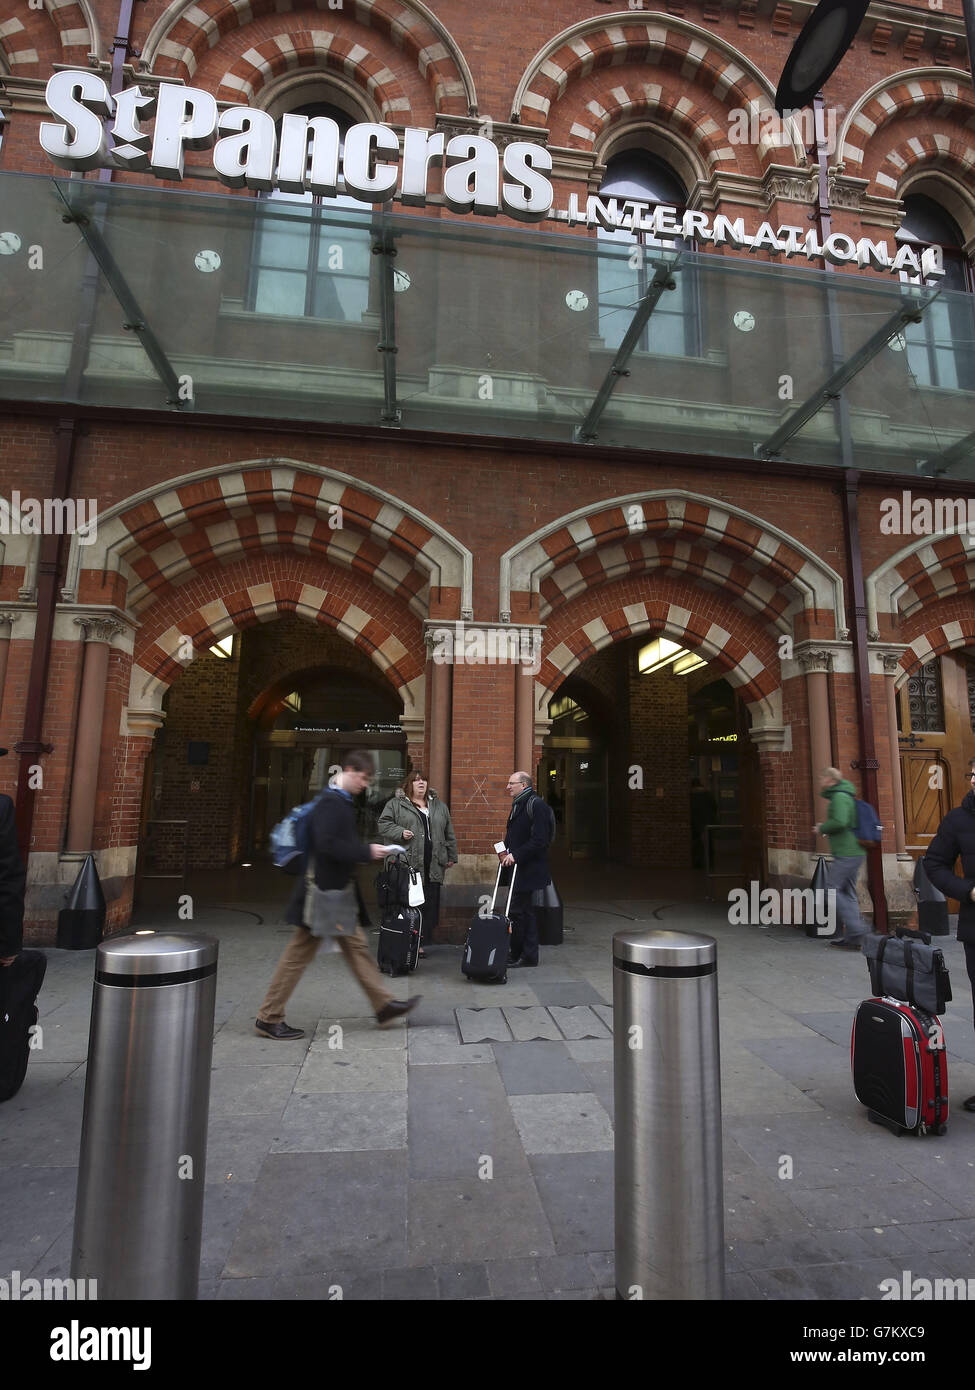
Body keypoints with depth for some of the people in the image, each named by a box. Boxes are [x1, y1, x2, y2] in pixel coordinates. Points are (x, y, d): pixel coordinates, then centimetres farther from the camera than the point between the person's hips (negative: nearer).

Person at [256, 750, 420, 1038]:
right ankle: (268, 1018, 17)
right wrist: (367, 852, -23)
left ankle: (384, 1006, 22)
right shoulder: (331, 803, -19)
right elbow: (327, 844, -29)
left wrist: (369, 851, 11)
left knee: (356, 947, 13)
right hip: (322, 894, -10)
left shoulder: (341, 802, 12)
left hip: (335, 894, 10)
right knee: (299, 954, 2)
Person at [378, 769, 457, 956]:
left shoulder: (439, 806, 18)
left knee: (429, 905, 2)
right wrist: (400, 832, -13)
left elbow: (449, 833, 21)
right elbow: (383, 824, 3)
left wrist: (451, 856, 19)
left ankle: (421, 943, 12)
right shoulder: (395, 804, 7)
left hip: (432, 866, 4)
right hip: (407, 865, -4)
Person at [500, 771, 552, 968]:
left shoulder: (535, 804, -15)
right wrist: (507, 852, 9)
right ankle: (530, 954, 22)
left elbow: (539, 840, -21)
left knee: (517, 911, -5)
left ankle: (516, 955, 5)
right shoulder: (518, 804, 16)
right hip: (518, 867, 10)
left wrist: (516, 855, -20)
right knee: (525, 911, 14)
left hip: (528, 869, -10)